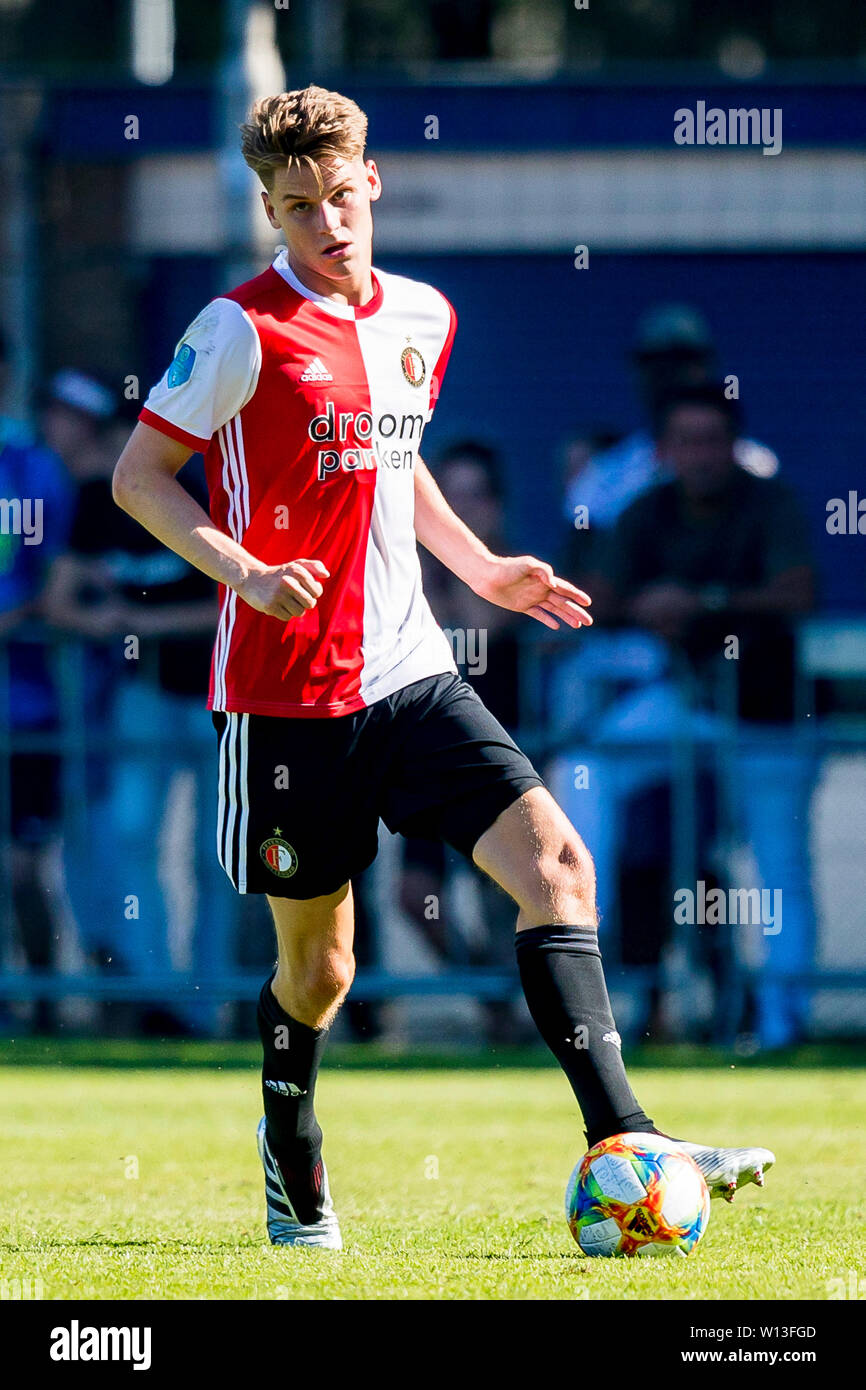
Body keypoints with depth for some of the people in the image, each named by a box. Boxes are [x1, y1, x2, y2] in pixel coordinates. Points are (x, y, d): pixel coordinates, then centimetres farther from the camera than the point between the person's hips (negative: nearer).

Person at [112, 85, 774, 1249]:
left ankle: (617, 1141, -19)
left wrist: (481, 568, 15)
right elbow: (139, 474, -8)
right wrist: (241, 569, -22)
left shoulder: (423, 318, 9)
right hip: (287, 693, -5)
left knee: (555, 861, -15)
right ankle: (292, 1168, 35)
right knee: (316, 966, 6)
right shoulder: (244, 330, -10)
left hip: (408, 671, 5)